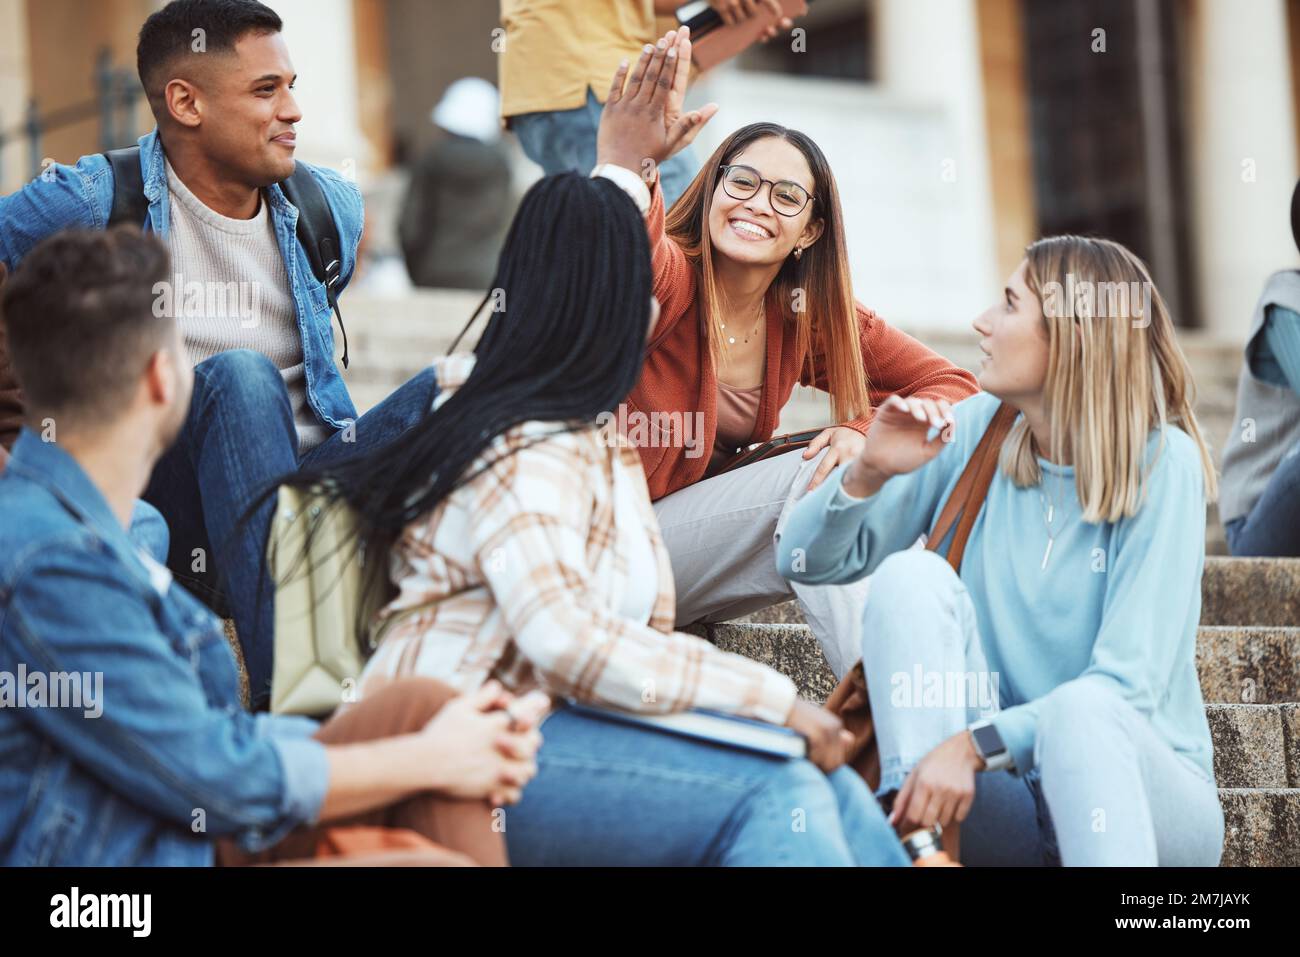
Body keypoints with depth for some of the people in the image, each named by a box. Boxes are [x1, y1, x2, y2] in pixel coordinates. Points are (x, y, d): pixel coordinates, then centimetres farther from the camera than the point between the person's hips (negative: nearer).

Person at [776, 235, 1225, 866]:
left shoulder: (1161, 463, -10)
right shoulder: (976, 432, 3)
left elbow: (1128, 683, -17)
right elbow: (806, 561, 6)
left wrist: (975, 744, -29)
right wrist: (868, 472, -13)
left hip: (1140, 792, -4)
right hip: (1000, 799, 4)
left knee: (1080, 714, -37)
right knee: (911, 573, -18)